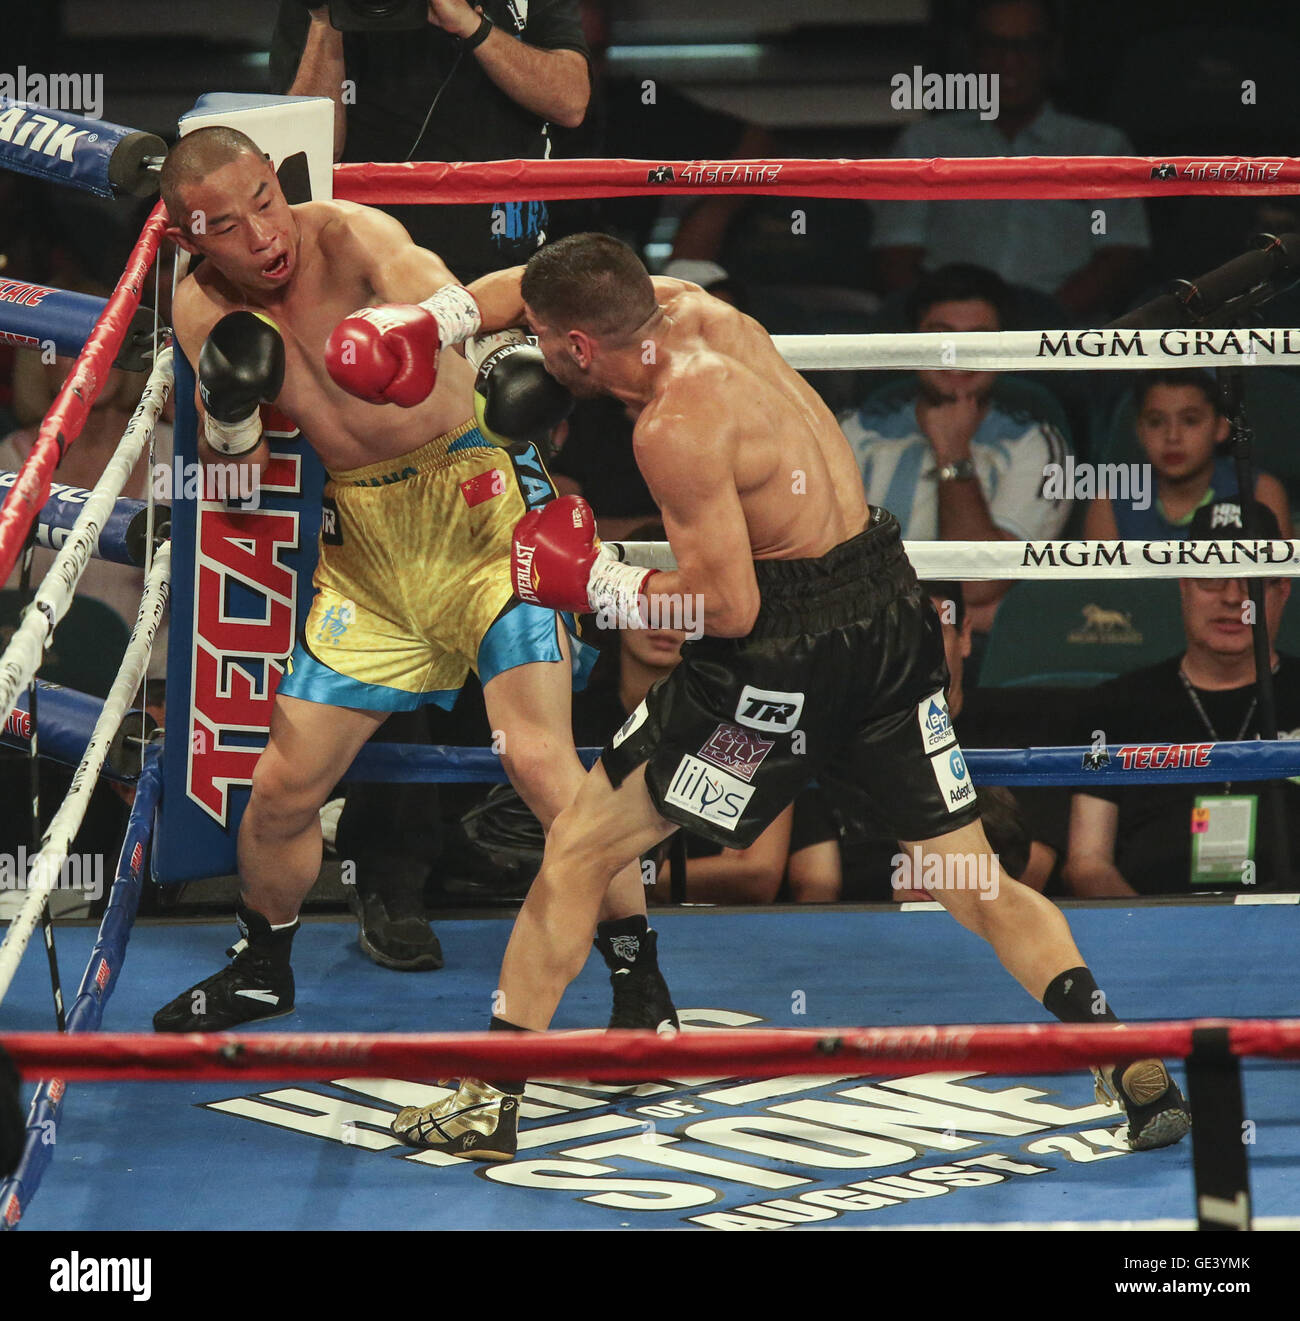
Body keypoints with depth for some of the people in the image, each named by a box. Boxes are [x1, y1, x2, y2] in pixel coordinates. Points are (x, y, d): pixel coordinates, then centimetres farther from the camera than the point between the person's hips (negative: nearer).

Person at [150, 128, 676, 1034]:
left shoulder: (350, 236, -15)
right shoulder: (203, 310, -1)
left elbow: (444, 295, -35)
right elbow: (235, 478, 8)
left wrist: (410, 330, -58)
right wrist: (225, 416, -15)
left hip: (477, 500, -5)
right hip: (366, 542, 5)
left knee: (539, 759, -19)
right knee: (284, 786, 7)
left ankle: (644, 989, -7)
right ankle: (262, 971, 34)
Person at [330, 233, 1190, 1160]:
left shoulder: (678, 428, -18)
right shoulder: (693, 309, 6)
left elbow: (728, 607, -19)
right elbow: (531, 284, 24)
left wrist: (597, 582, -7)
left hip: (789, 652, -9)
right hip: (891, 615, 9)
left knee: (580, 850, 3)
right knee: (975, 885, 12)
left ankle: (489, 1099, 6)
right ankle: (1134, 1068, -1)